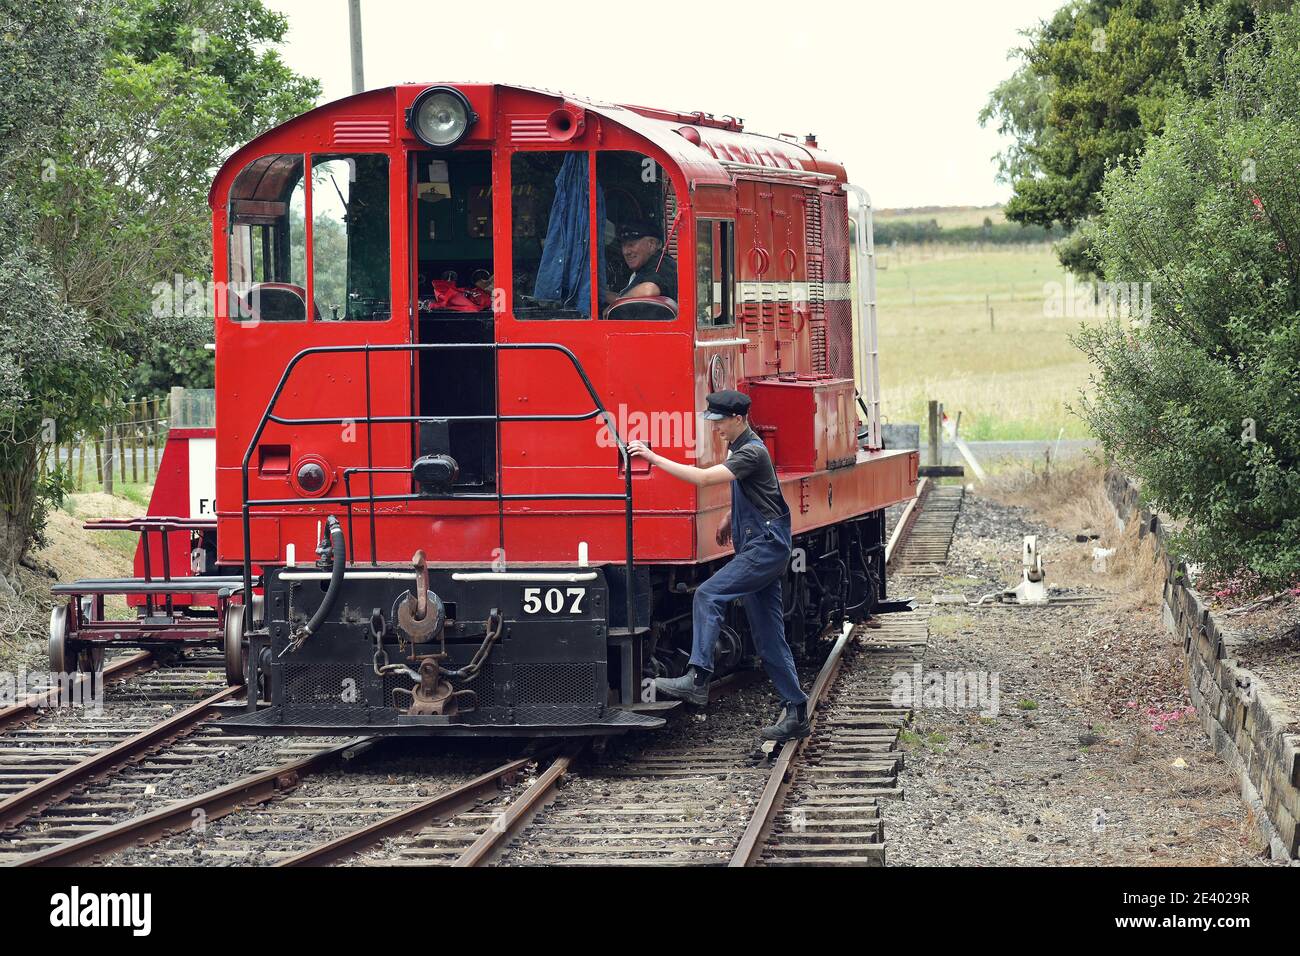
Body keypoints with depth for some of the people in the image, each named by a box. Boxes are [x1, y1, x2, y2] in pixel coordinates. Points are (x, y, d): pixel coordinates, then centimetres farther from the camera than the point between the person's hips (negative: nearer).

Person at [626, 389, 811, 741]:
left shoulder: (752, 452, -16)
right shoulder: (738, 447, 16)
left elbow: (704, 477, -27)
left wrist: (653, 458, -26)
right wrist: (730, 517, 18)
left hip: (767, 546, -10)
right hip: (757, 546, 10)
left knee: (708, 595, -21)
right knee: (768, 637, 8)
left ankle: (698, 680, -26)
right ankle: (796, 714, 11)